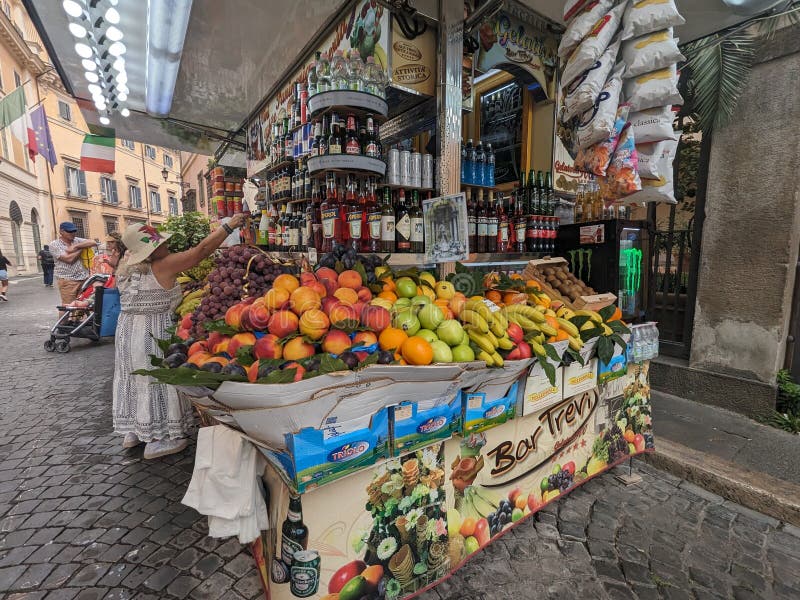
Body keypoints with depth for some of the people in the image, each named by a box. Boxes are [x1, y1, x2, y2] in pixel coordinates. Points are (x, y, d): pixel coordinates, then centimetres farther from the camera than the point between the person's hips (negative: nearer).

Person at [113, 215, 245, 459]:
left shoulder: (125, 265, 2)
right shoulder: (163, 266, -19)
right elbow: (201, 250, -20)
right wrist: (229, 226, -16)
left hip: (127, 329, 8)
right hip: (154, 335, -8)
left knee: (135, 379, 19)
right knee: (157, 382, 3)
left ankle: (132, 432, 35)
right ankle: (157, 441, 13)